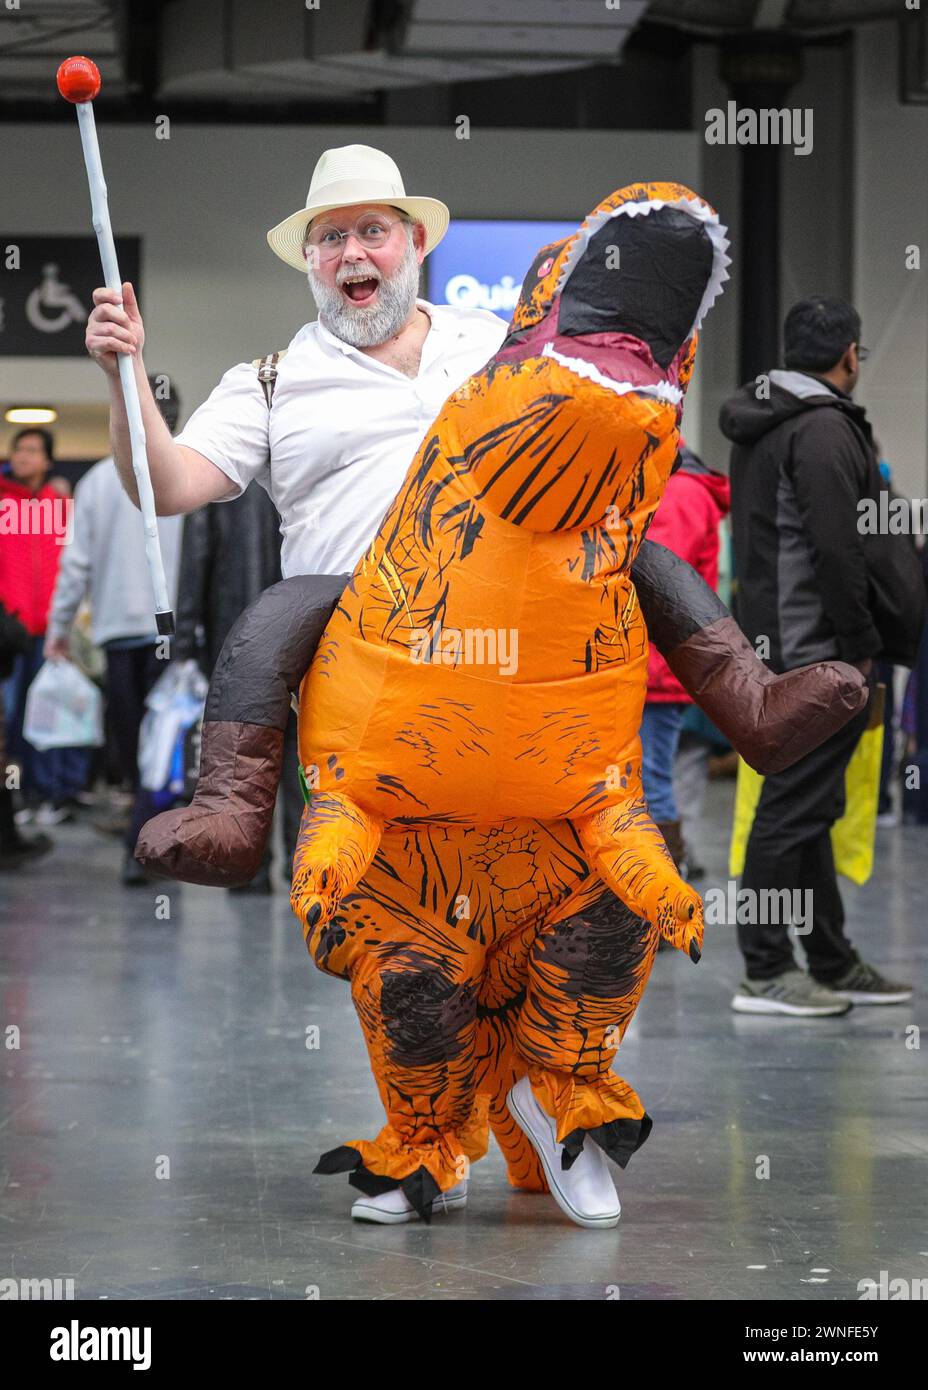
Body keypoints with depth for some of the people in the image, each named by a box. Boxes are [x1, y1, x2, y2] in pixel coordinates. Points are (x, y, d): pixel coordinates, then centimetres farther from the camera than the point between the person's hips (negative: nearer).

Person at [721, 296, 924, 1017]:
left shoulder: (761, 426, 17)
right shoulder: (824, 427, -14)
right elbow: (837, 549, -21)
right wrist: (861, 645, -14)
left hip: (775, 641, 10)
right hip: (817, 648, -10)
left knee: (806, 804, 14)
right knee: (797, 806, -7)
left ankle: (833, 963, 22)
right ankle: (766, 972, -4)